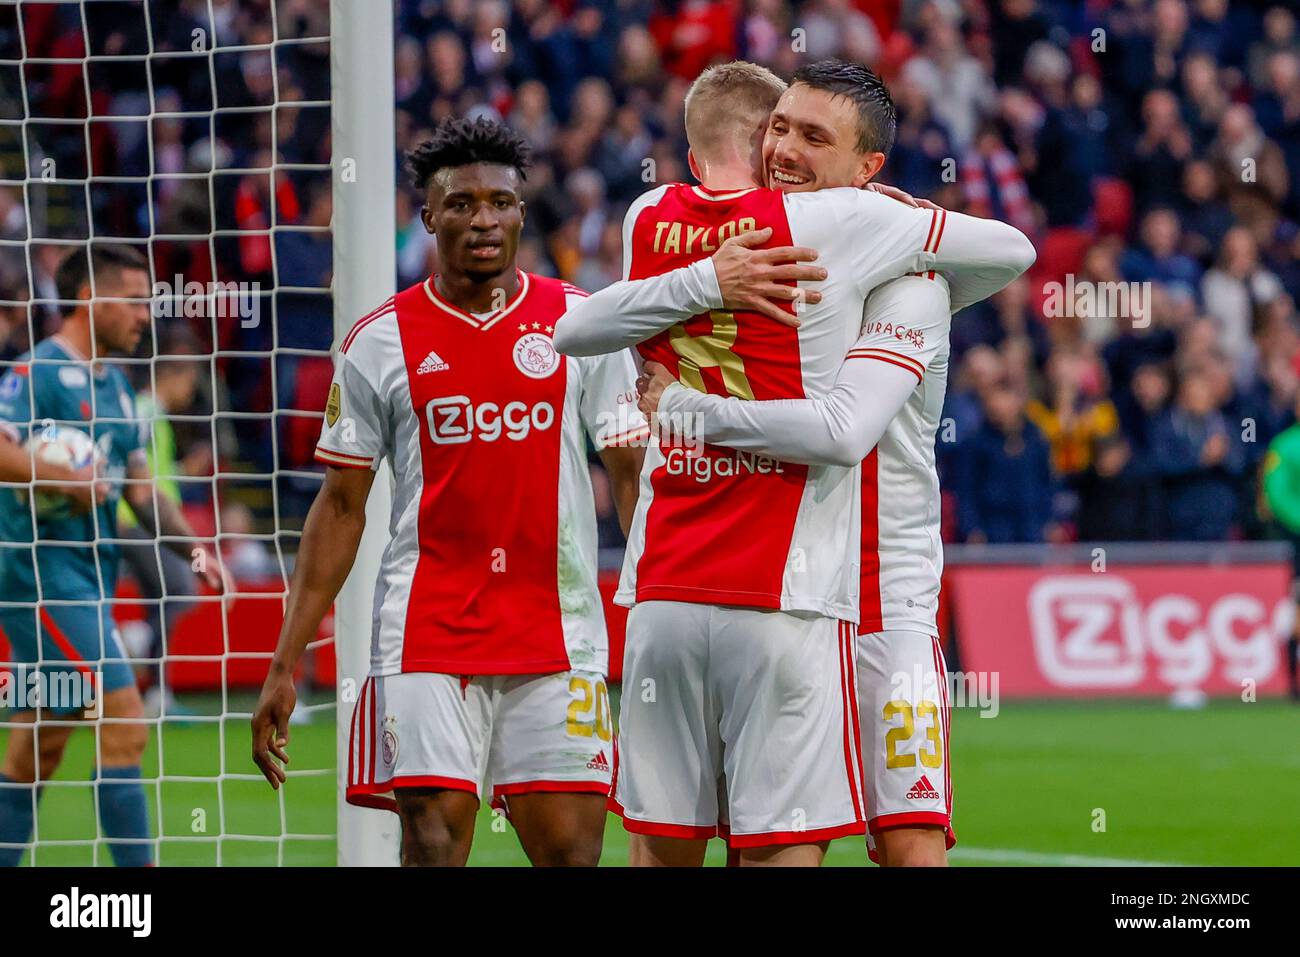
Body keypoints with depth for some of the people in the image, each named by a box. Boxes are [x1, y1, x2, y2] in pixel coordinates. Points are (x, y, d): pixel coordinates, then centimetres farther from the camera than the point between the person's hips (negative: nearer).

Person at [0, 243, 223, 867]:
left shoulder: (114, 385, 18)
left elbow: (139, 488, 21)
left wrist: (192, 549, 8)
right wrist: (71, 479, -22)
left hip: (89, 579, 9)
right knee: (124, 727, -13)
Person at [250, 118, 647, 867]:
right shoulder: (381, 341, 5)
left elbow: (633, 475, 6)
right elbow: (341, 507, 9)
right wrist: (285, 665, 5)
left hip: (559, 634, 1)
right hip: (425, 637, 0)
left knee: (570, 846, -2)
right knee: (433, 842, -8)